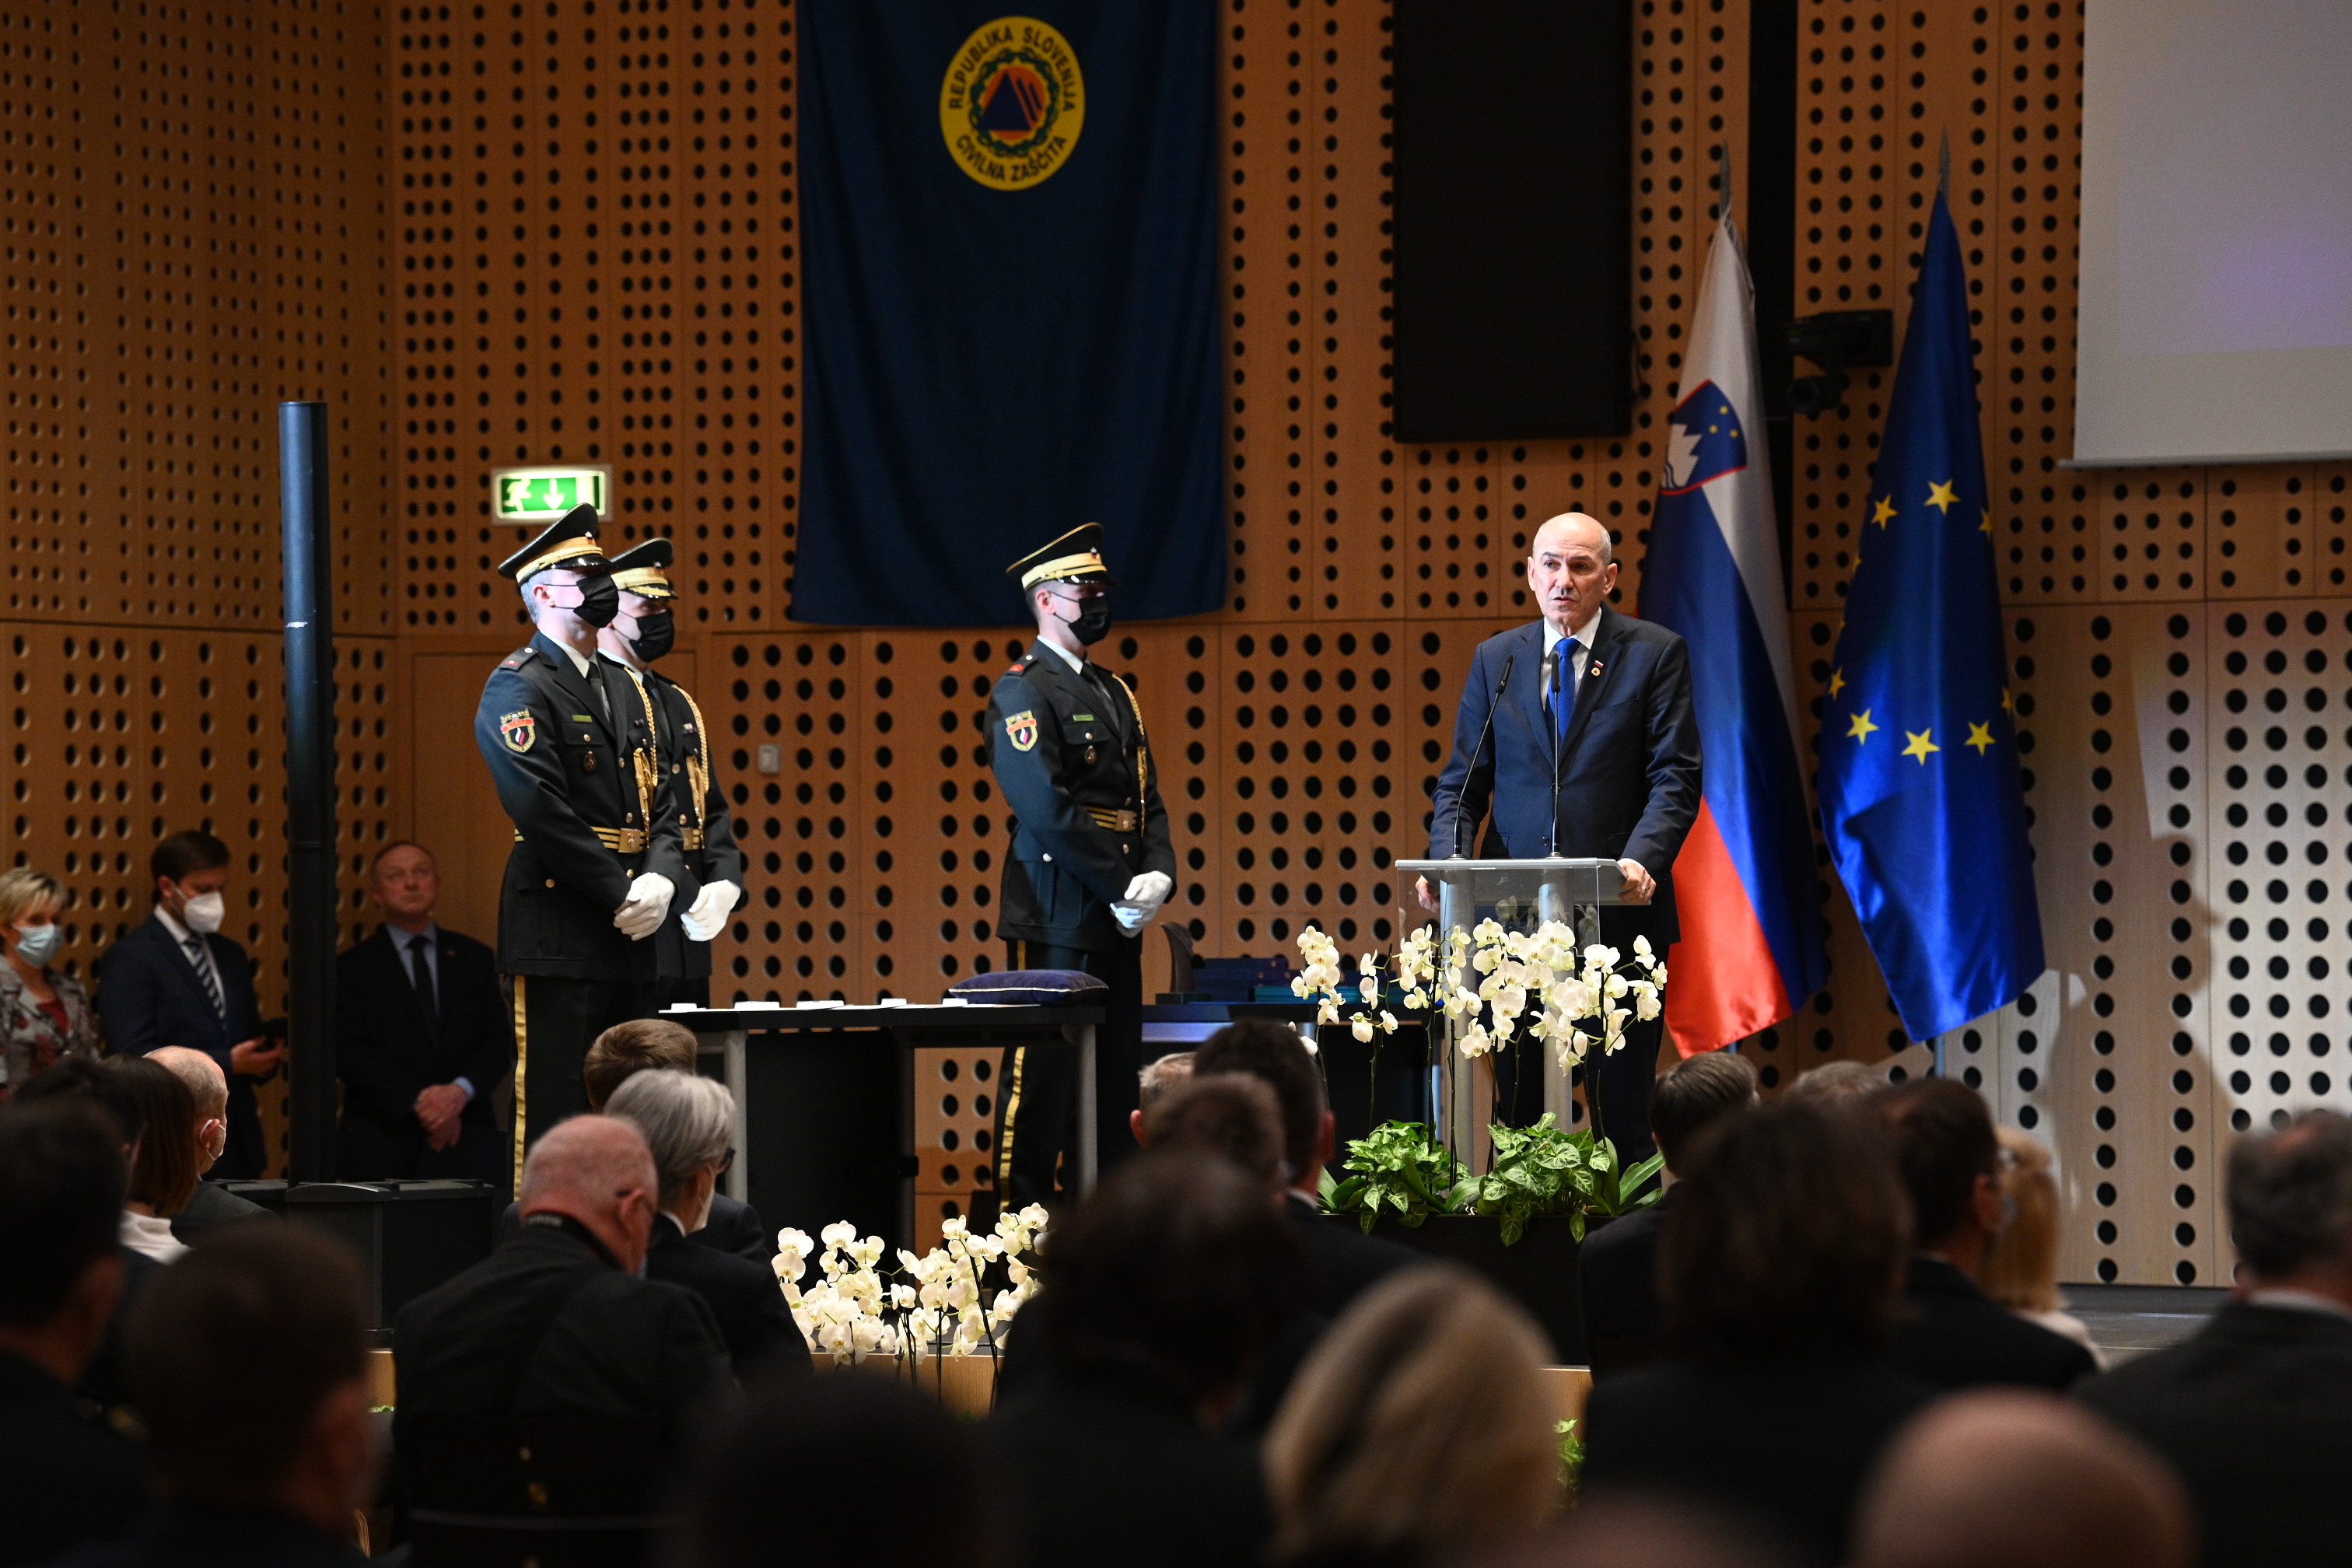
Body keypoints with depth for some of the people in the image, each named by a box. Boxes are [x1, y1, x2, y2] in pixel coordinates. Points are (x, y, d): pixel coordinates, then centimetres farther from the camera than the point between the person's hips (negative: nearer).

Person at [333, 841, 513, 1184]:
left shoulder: (476, 959, 16)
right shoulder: (351, 968, 8)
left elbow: (501, 1040, 8)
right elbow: (348, 1052, -3)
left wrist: (461, 1091, -11)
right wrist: (416, 1101, -14)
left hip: (466, 1142, 2)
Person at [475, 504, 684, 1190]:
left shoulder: (623, 690, 18)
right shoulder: (519, 685, -7)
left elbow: (659, 800, 16)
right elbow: (541, 807, -16)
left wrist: (661, 879, -4)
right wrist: (621, 894, -16)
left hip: (628, 934, 8)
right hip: (559, 934, -8)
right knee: (556, 1111, -8)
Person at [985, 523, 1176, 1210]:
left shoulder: (1115, 692, 18)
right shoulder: (1023, 691, -8)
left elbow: (1148, 800, 16)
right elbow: (1046, 809, -17)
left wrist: (1159, 874, -4)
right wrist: (1123, 884, -17)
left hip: (1118, 918, 8)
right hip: (1057, 915, -8)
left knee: (1113, 1072, 10)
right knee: (1044, 1071, -6)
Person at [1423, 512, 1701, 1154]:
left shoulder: (1656, 653, 4)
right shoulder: (1494, 660, 13)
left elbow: (1676, 777, -4)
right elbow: (1462, 782, 12)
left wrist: (1642, 860, -21)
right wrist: (1445, 859, -7)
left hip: (1619, 909, -2)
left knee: (1620, 1107, 0)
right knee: (1520, 1105, 2)